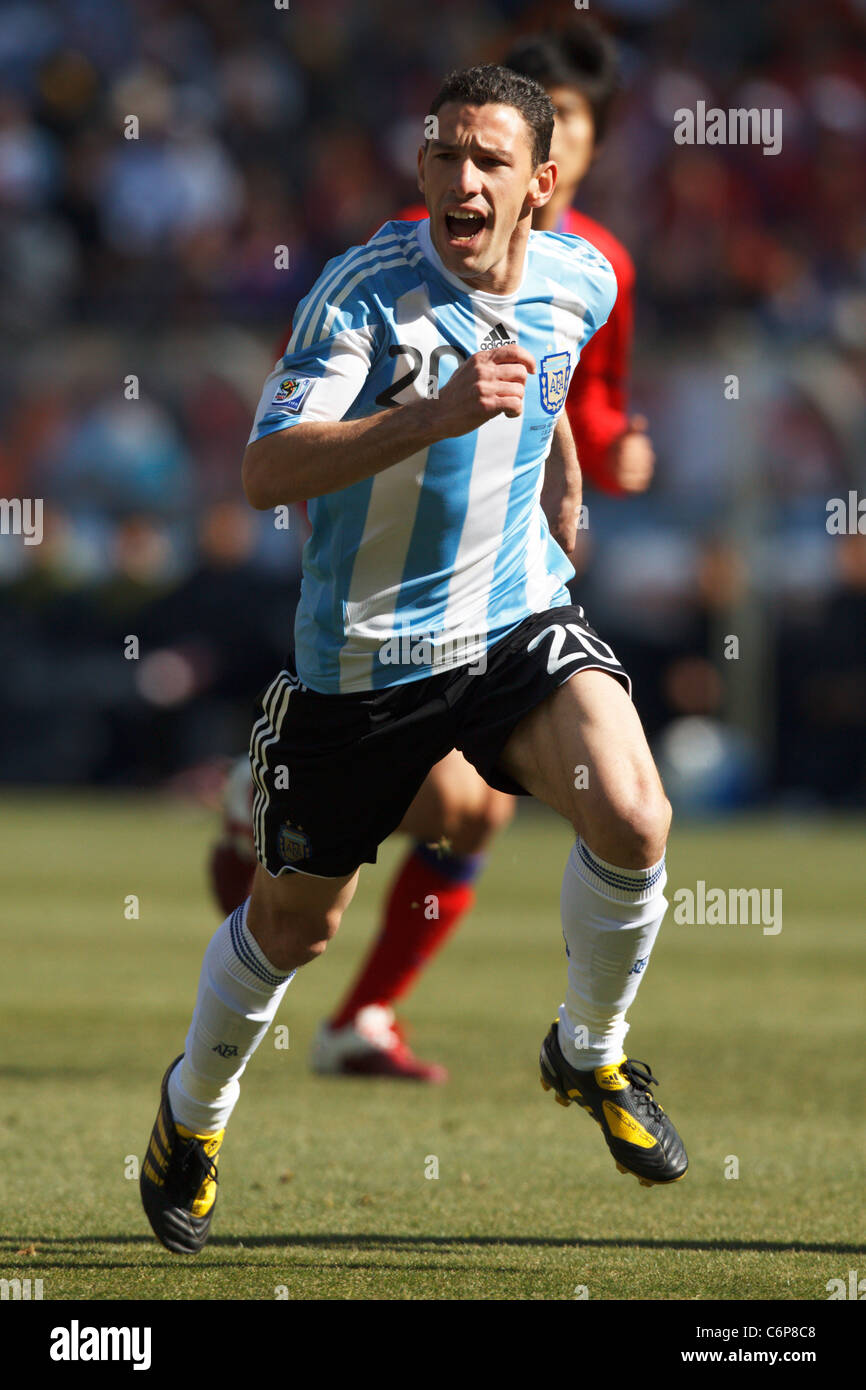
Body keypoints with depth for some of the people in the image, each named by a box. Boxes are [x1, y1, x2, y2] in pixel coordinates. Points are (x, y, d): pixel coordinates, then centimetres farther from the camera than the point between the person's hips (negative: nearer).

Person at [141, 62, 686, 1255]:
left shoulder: (580, 281, -6)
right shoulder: (365, 290, -22)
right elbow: (266, 472, -34)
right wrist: (434, 415, -45)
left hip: (519, 619, 3)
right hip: (361, 652, -3)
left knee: (631, 822, -23)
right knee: (296, 918, 11)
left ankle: (590, 1053, 6)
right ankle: (194, 1110, 41)